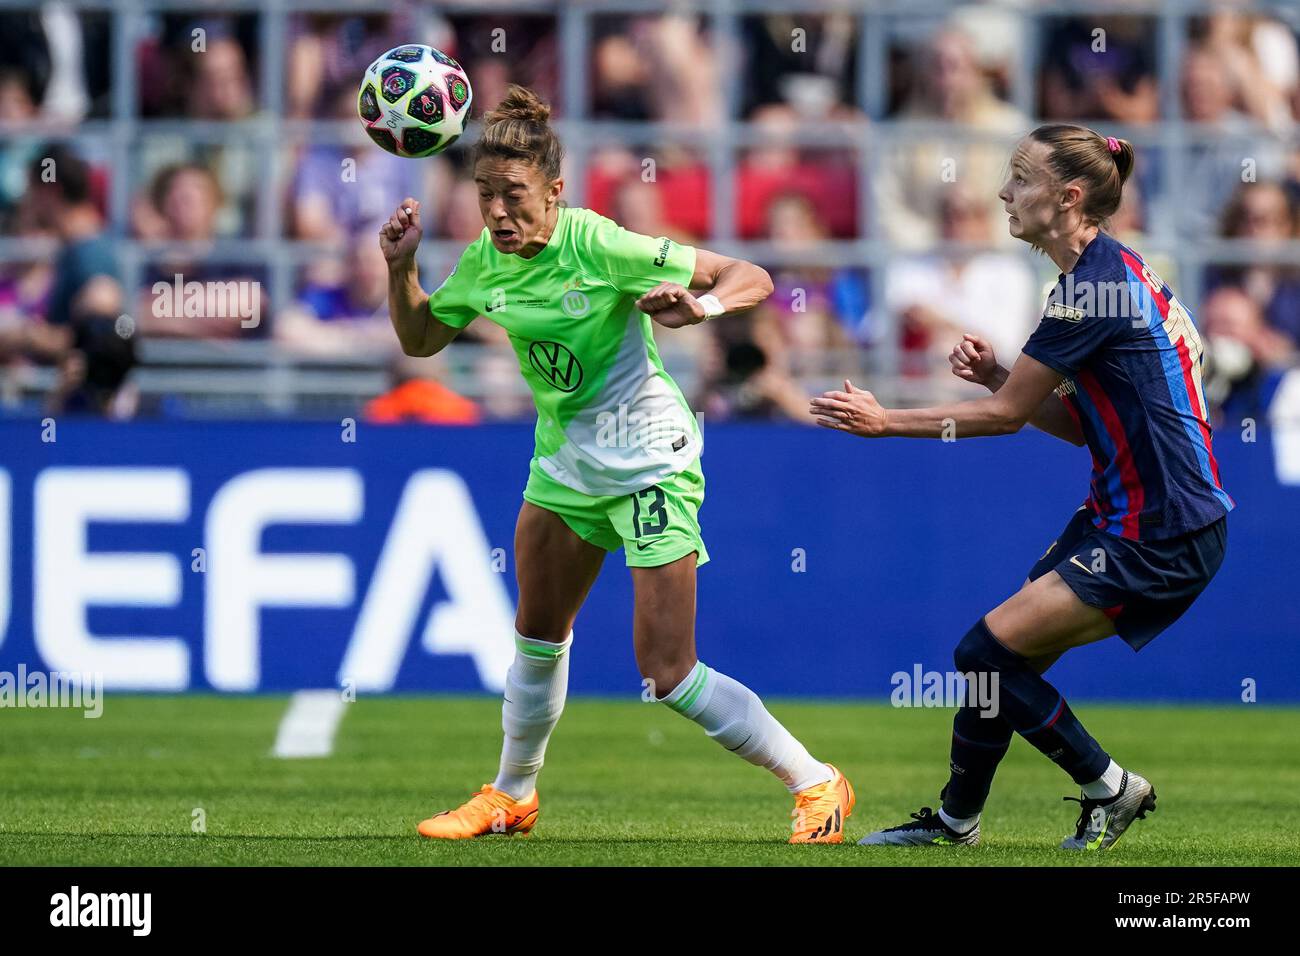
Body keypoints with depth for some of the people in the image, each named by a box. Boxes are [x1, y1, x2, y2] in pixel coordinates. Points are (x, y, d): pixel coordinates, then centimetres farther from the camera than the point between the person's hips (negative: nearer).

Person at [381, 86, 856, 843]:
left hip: (647, 461, -7)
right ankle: (512, 796, 40)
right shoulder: (486, 262, -4)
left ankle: (816, 785, 2)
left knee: (668, 675, -10)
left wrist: (703, 306, -41)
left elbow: (753, 279, -21)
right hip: (565, 460, 7)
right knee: (538, 634, 20)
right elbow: (419, 339, 13)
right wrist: (401, 266, -4)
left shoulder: (601, 247, -23)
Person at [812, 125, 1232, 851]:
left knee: (991, 652, -12)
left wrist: (885, 421, -5)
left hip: (1161, 536, -10)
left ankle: (1110, 789, 2)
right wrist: (998, 375, 2)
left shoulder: (1094, 285, -18)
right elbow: (1080, 424, 16)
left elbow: (1007, 414, -13)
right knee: (1003, 662, 10)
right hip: (1124, 517, 10)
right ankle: (956, 819, 22)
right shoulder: (1110, 272, 13)